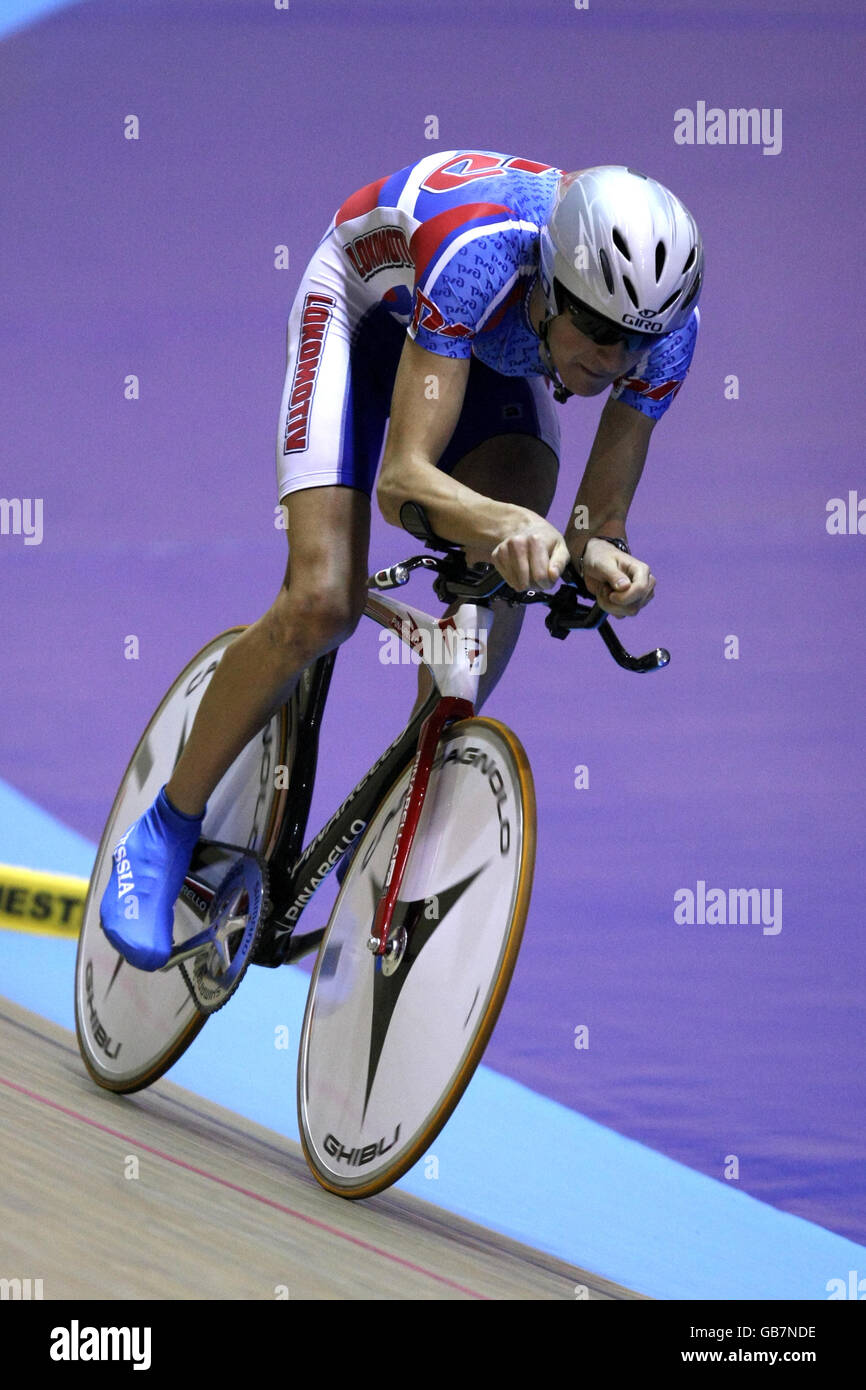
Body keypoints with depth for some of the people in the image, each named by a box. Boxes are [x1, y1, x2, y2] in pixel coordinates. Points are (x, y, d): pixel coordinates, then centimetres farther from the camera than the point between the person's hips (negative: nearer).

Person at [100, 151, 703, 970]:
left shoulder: (662, 323, -30)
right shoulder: (482, 255, -44)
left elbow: (598, 519, -22)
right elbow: (401, 479, -47)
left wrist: (599, 557, -47)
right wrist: (506, 524, -66)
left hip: (491, 345, 4)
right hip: (368, 301, -4)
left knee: (506, 580, -19)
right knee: (322, 604, -18)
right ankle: (168, 829, 1)